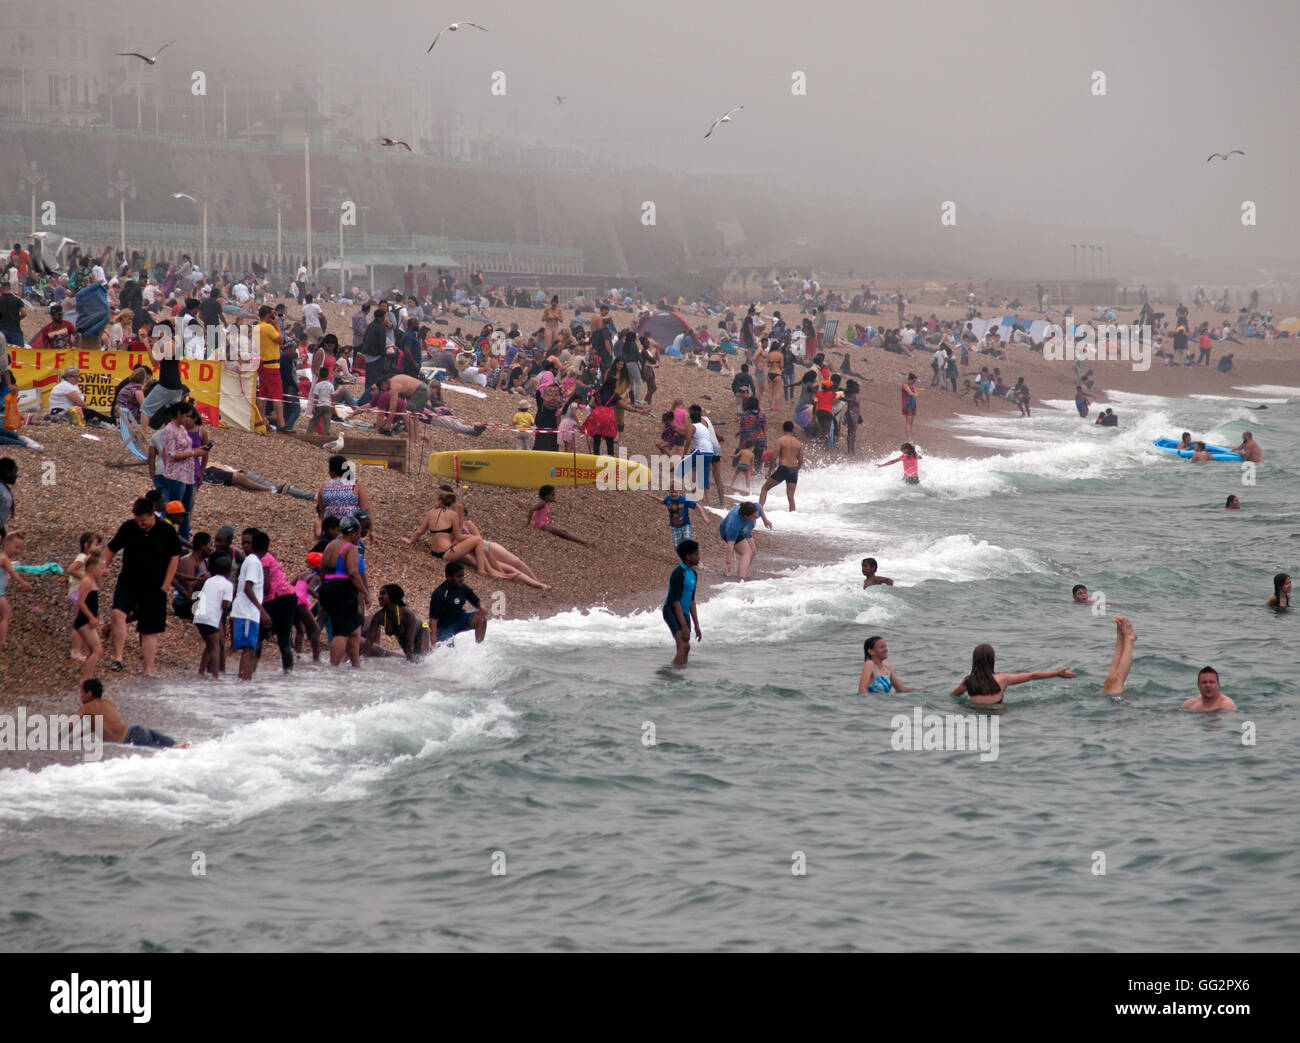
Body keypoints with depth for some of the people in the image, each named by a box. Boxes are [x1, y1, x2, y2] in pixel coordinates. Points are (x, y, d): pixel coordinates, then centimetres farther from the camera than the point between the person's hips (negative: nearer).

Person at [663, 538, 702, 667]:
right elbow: (675, 601, -19)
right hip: (672, 612, -9)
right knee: (684, 646, -22)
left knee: (684, 650, 4)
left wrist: (697, 626, 18)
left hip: (684, 613, 9)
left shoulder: (693, 574, 14)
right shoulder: (678, 573, -15)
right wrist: (684, 626, -22)